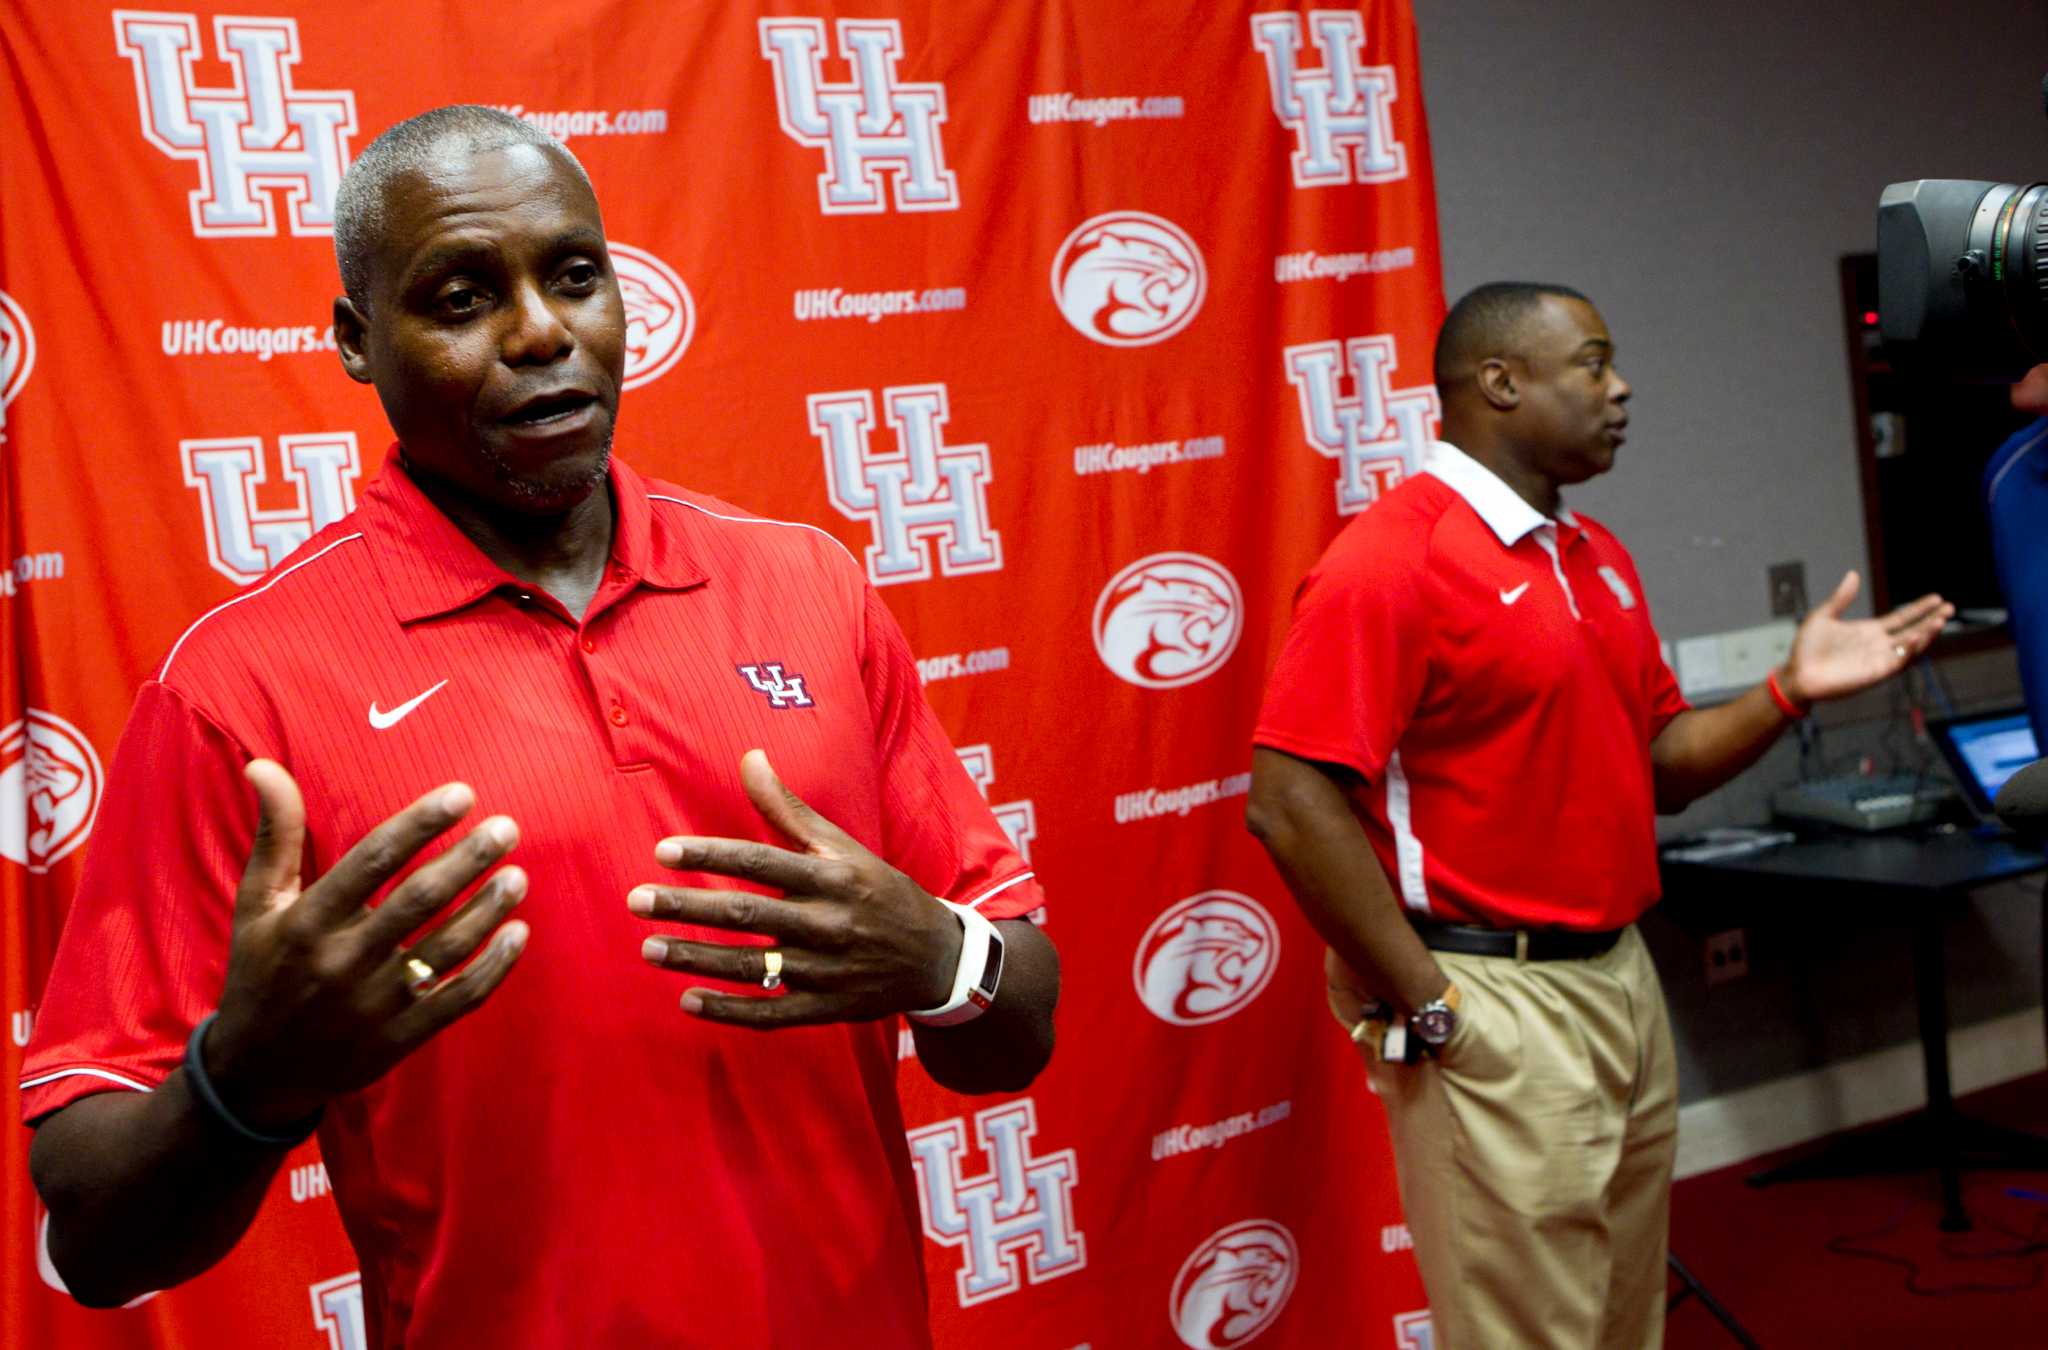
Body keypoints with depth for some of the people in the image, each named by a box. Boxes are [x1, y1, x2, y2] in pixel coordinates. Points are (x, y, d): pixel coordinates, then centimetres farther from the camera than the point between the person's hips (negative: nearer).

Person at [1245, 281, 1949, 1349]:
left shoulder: (1598, 558, 13)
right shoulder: (1392, 559, -15)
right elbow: (1291, 803, -21)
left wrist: (1790, 691, 1)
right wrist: (1427, 1008, -18)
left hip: (1622, 982, 9)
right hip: (1492, 1013, -9)